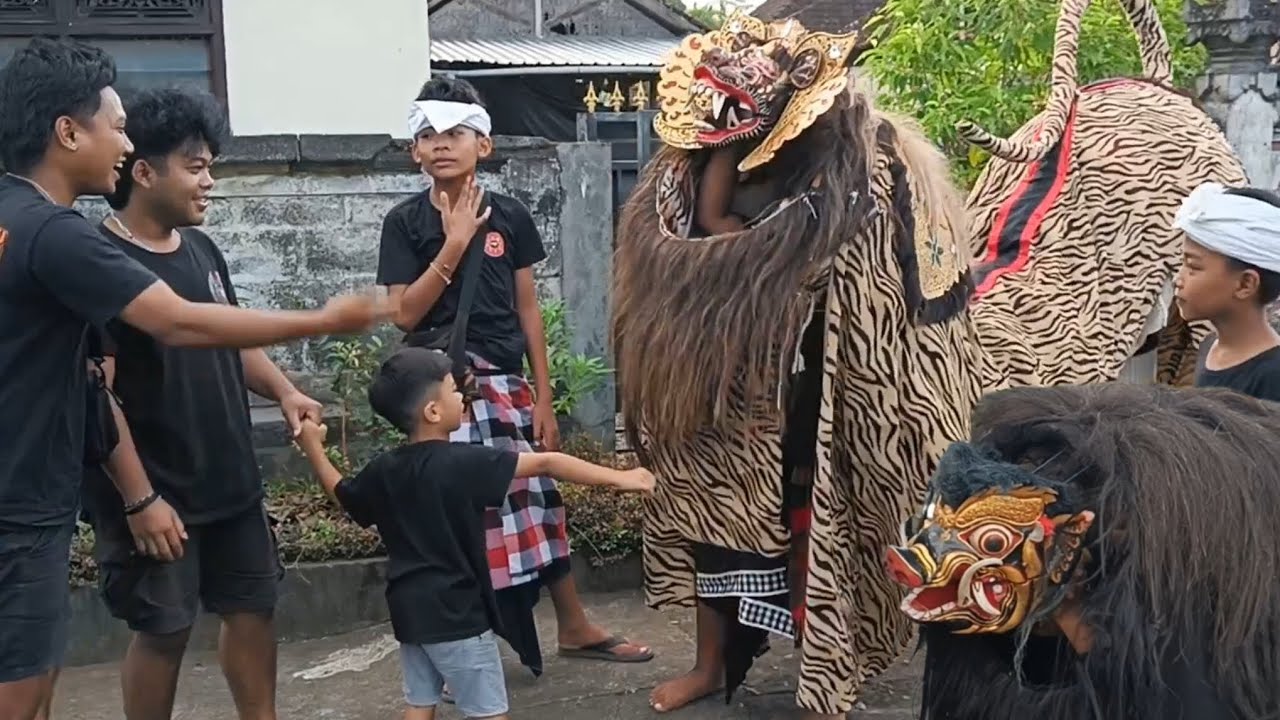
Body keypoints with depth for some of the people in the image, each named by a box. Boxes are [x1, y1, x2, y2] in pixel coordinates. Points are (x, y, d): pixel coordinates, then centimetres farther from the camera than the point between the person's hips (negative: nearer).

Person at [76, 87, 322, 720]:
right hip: (158, 494, -7)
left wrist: (283, 391, 1)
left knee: (253, 607, 14)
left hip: (231, 479, 8)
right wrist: (139, 498, -21)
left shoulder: (201, 249, 7)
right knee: (163, 631, 4)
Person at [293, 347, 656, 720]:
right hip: (455, 612, -7)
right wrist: (617, 477, -19)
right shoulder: (464, 462, -18)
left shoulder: (382, 471, 2)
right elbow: (545, 464, -20)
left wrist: (313, 447, 36)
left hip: (409, 610, 7)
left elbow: (342, 495, 22)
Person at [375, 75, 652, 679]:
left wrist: (543, 398, 6)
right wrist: (454, 246, -15)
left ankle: (575, 628, 27)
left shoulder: (510, 216, 5)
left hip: (506, 383, 3)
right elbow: (404, 314, -8)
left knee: (538, 502, 11)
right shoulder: (405, 222, -2)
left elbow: (527, 309, 7)